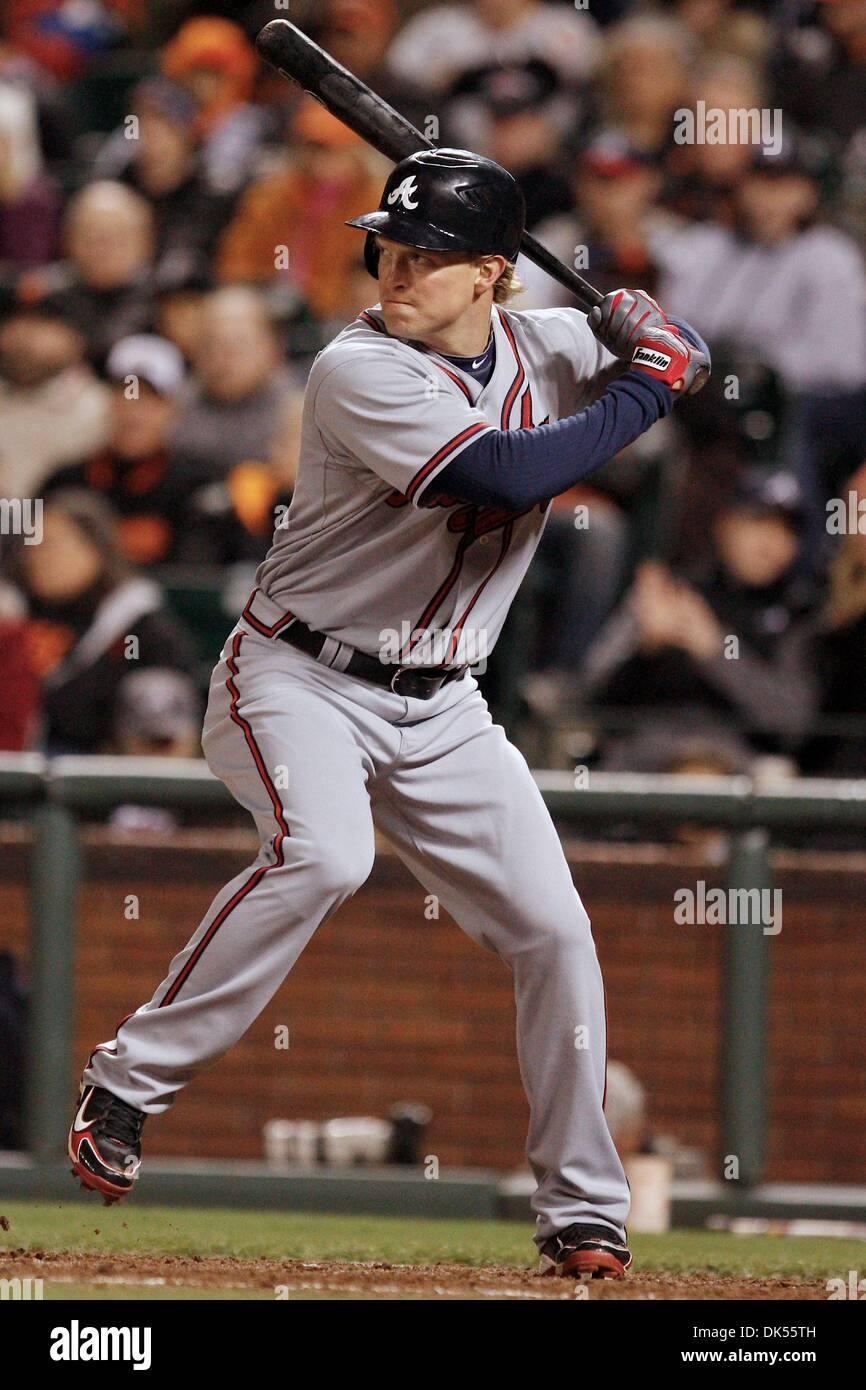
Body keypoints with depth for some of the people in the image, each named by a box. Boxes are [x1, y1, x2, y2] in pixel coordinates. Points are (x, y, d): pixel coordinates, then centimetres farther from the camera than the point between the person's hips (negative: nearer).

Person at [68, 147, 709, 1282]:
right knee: (323, 856, -34)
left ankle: (584, 1211, 12)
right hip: (299, 680, -6)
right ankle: (128, 1083, -22)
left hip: (439, 712, 6)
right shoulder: (361, 372, -21)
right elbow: (504, 475, -32)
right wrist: (645, 386, -21)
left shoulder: (546, 348, 1)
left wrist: (649, 331, -8)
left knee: (553, 930, -1)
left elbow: (687, 355, 16)